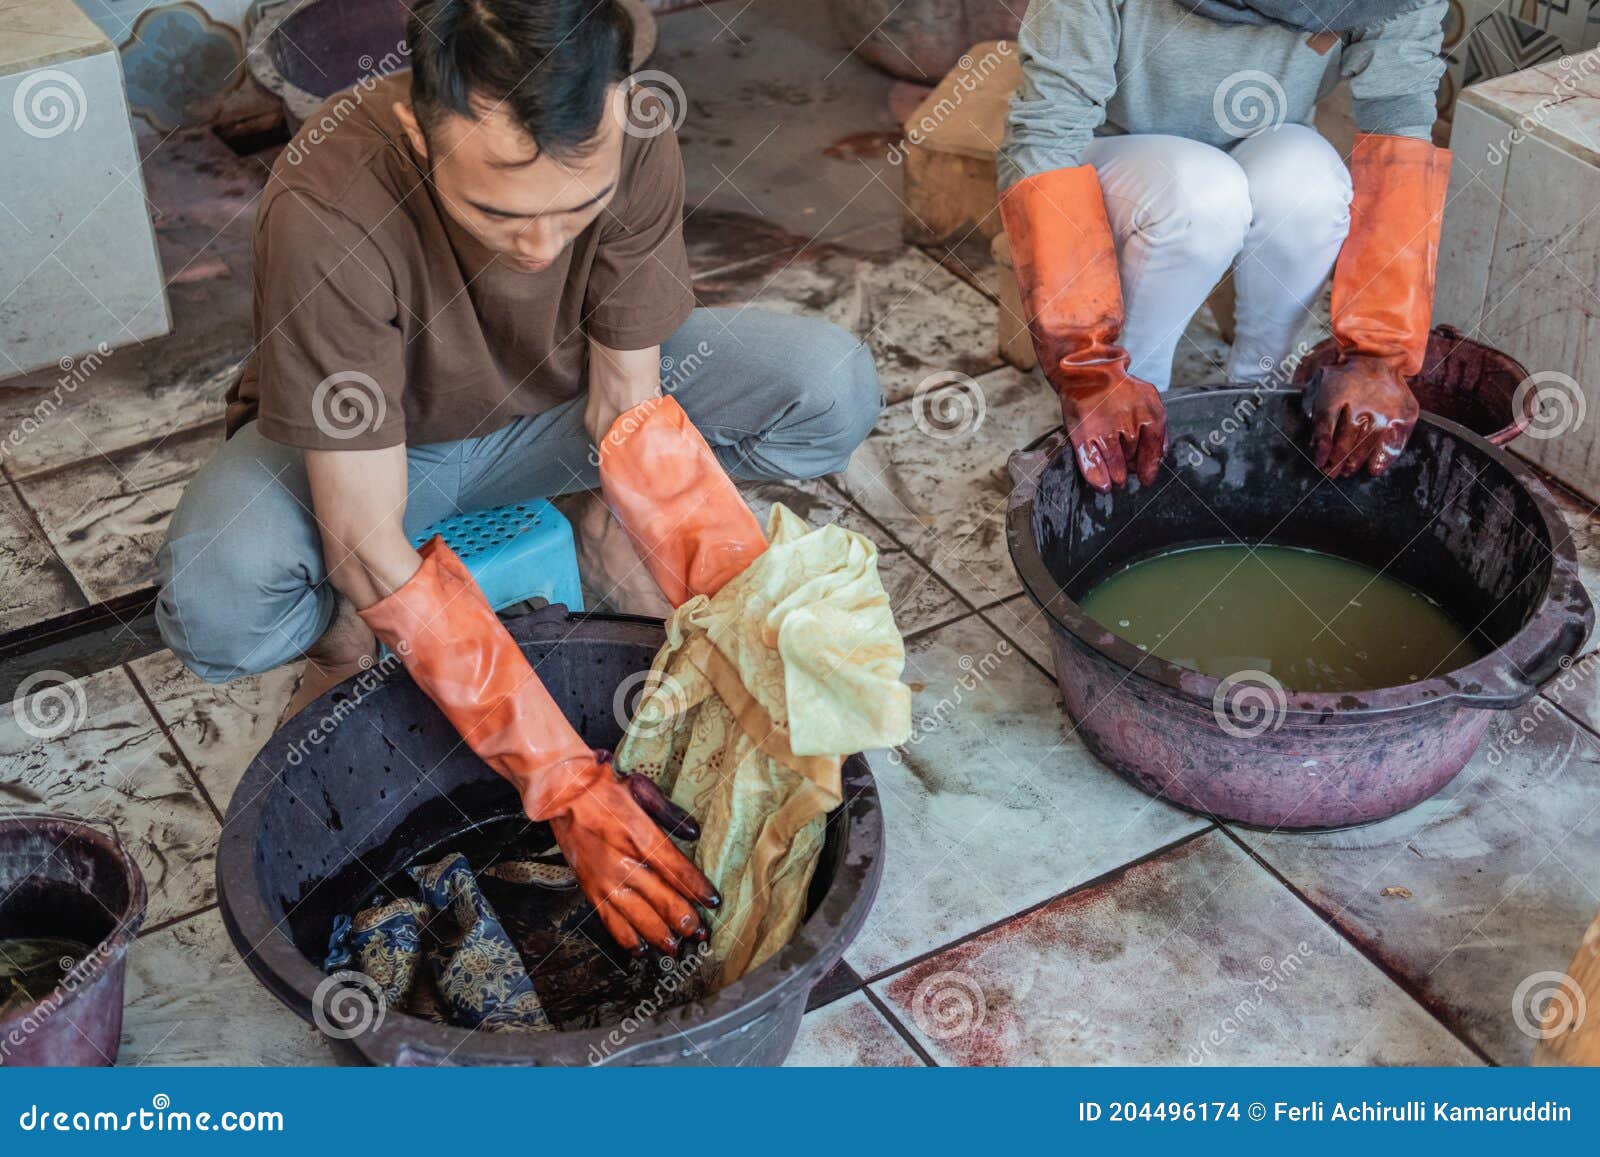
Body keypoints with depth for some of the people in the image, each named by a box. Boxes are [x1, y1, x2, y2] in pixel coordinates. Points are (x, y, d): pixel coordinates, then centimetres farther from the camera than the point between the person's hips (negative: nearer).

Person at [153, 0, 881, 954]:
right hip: (371, 443, -3)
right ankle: (358, 641, -1)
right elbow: (370, 553, -36)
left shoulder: (635, 144, -27)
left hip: (558, 407, 3)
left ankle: (614, 542, 5)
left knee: (833, 387, -19)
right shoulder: (326, 214, -38)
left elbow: (630, 412, -18)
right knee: (220, 605, -36)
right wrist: (573, 792, -39)